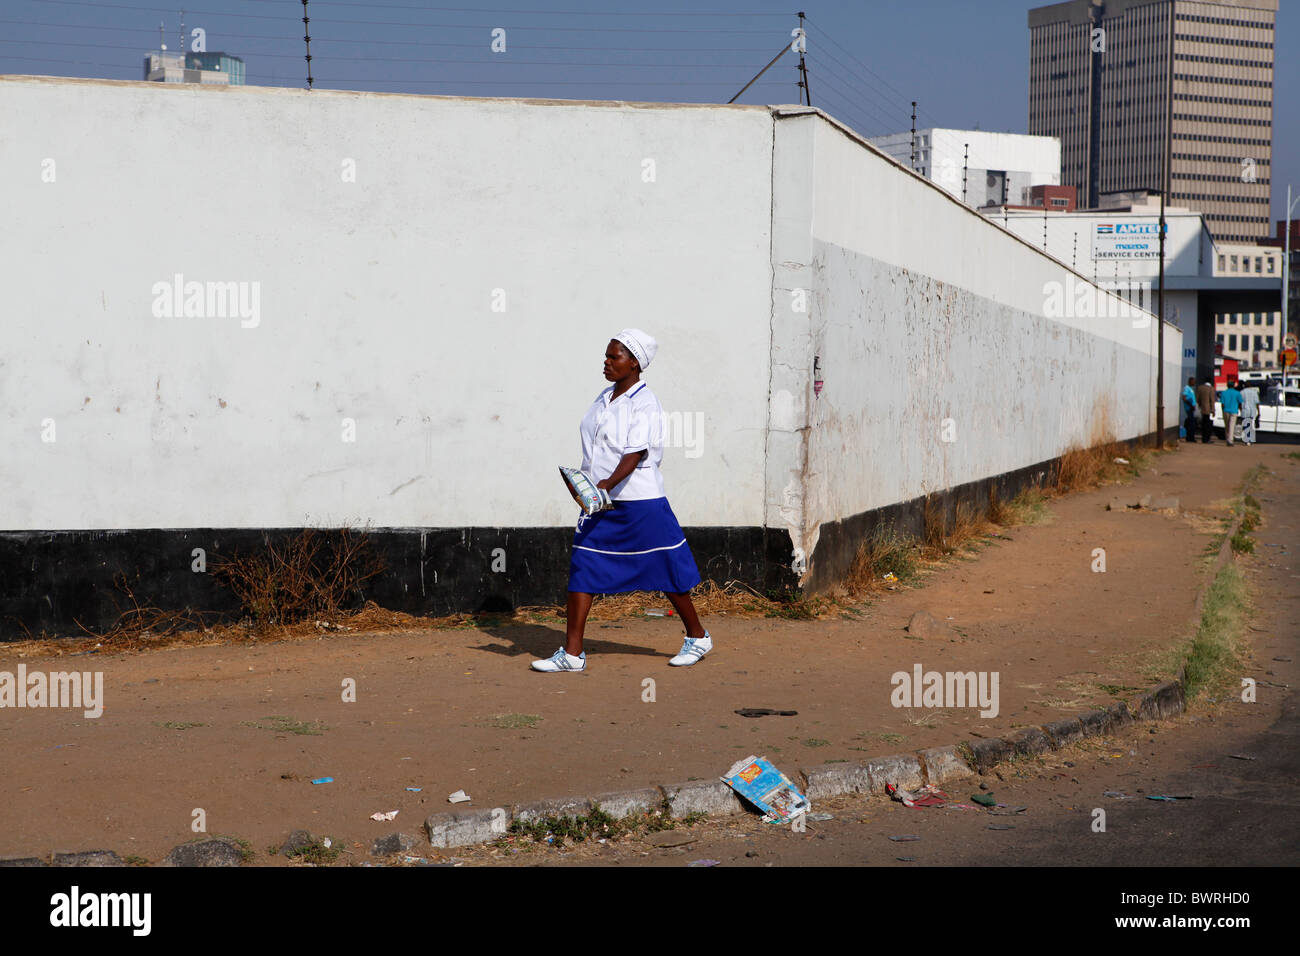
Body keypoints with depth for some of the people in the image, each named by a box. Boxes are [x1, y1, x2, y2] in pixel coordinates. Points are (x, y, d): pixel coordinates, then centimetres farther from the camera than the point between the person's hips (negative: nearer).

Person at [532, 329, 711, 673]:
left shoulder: (644, 402, -13)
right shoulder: (605, 399, 11)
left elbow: (636, 453, -24)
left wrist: (608, 484, -36)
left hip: (640, 504, -7)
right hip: (601, 503, 7)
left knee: (665, 569, 5)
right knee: (582, 568, -2)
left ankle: (697, 637, 24)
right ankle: (572, 653, -1)